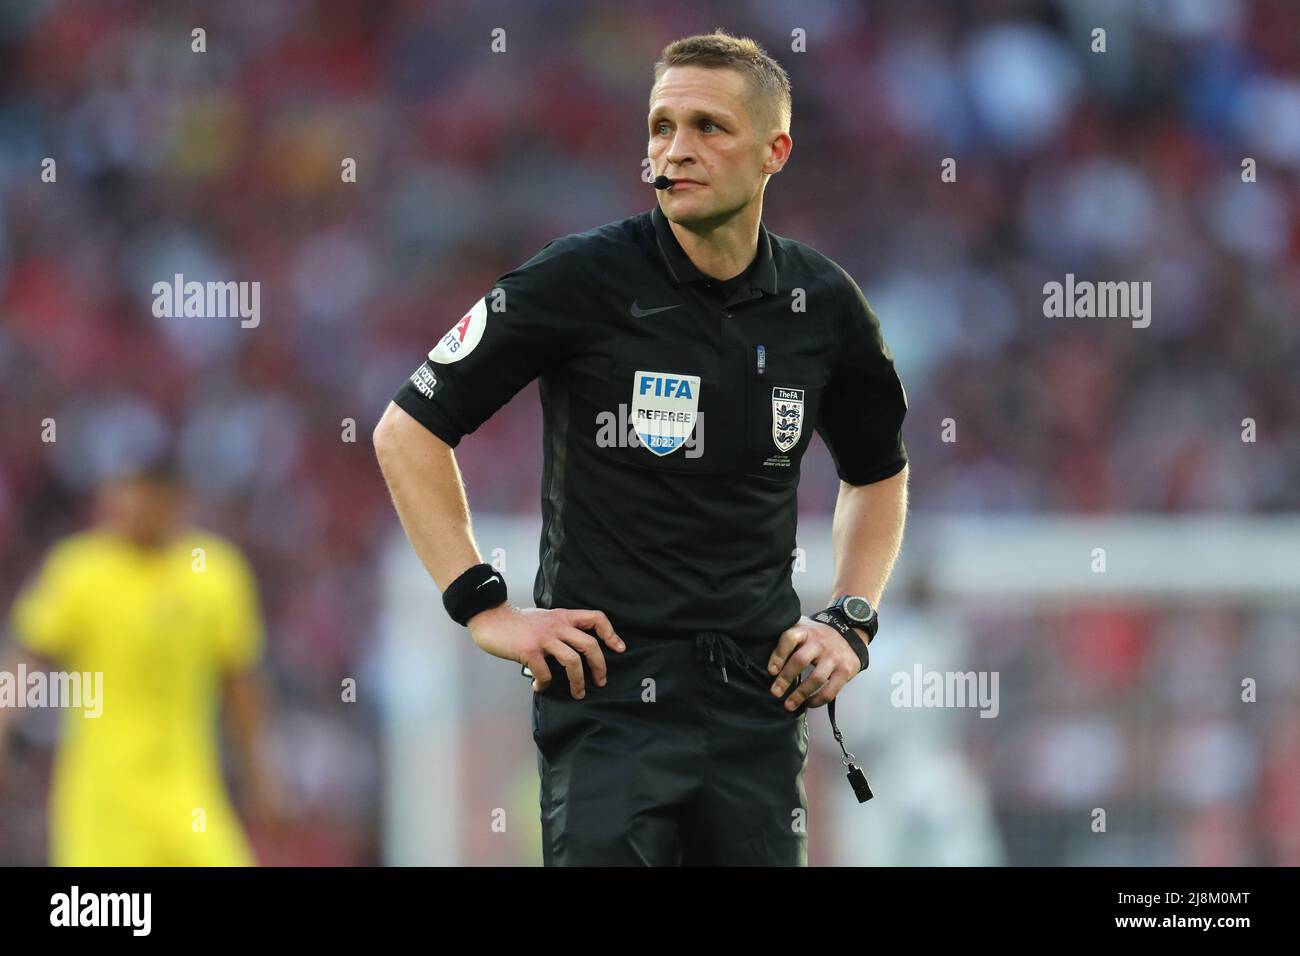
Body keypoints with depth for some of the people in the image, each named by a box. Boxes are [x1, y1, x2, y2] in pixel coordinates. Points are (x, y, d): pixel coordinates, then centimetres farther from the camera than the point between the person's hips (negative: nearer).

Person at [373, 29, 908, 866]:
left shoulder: (823, 305, 5)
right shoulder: (584, 280, -8)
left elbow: (878, 474, 25)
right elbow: (408, 430, -2)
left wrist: (852, 623, 11)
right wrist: (484, 607, -7)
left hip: (760, 701, 4)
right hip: (612, 695, -4)